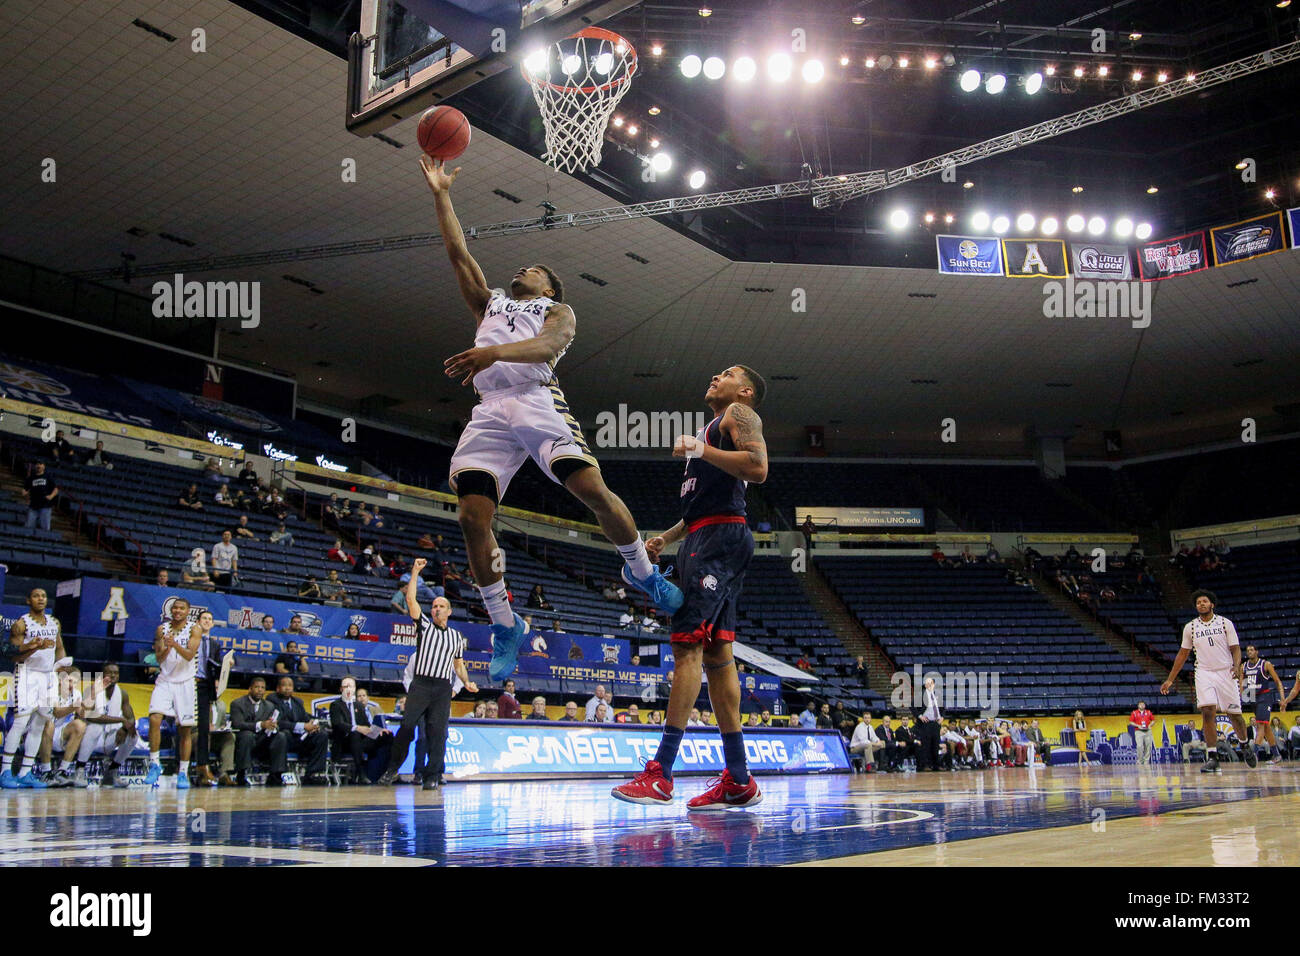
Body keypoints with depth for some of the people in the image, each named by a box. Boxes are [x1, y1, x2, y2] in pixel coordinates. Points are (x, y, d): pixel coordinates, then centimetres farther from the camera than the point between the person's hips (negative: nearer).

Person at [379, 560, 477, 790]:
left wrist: (467, 682, 7)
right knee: (407, 726, -9)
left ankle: (433, 776, 1)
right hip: (420, 684, -2)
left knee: (437, 732, -3)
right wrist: (416, 571, -3)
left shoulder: (456, 636, 19)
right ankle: (392, 769, 3)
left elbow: (459, 665, 24)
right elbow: (410, 599, 0)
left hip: (443, 689, 2)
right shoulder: (425, 625, 11)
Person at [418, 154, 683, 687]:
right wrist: (440, 195, 26)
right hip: (490, 412, 4)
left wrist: (495, 352, -24)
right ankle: (504, 627, 2)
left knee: (594, 490, -21)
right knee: (472, 518, -12)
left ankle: (641, 572, 6)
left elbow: (548, 346, -5)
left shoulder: (558, 311, 19)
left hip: (537, 402, -4)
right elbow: (457, 253, 29)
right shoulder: (490, 303, 35)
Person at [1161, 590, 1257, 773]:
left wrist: (1237, 666, -21)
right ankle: (1212, 758, -16)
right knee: (1207, 711, -16)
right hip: (1204, 673, 1)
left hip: (1226, 672, -1)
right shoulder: (1190, 627, 7)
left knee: (1234, 713, 6)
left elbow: (1235, 648, 0)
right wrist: (1170, 680, 12)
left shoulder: (1225, 623, 2)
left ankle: (1247, 746, 35)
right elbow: (1183, 654, 13)